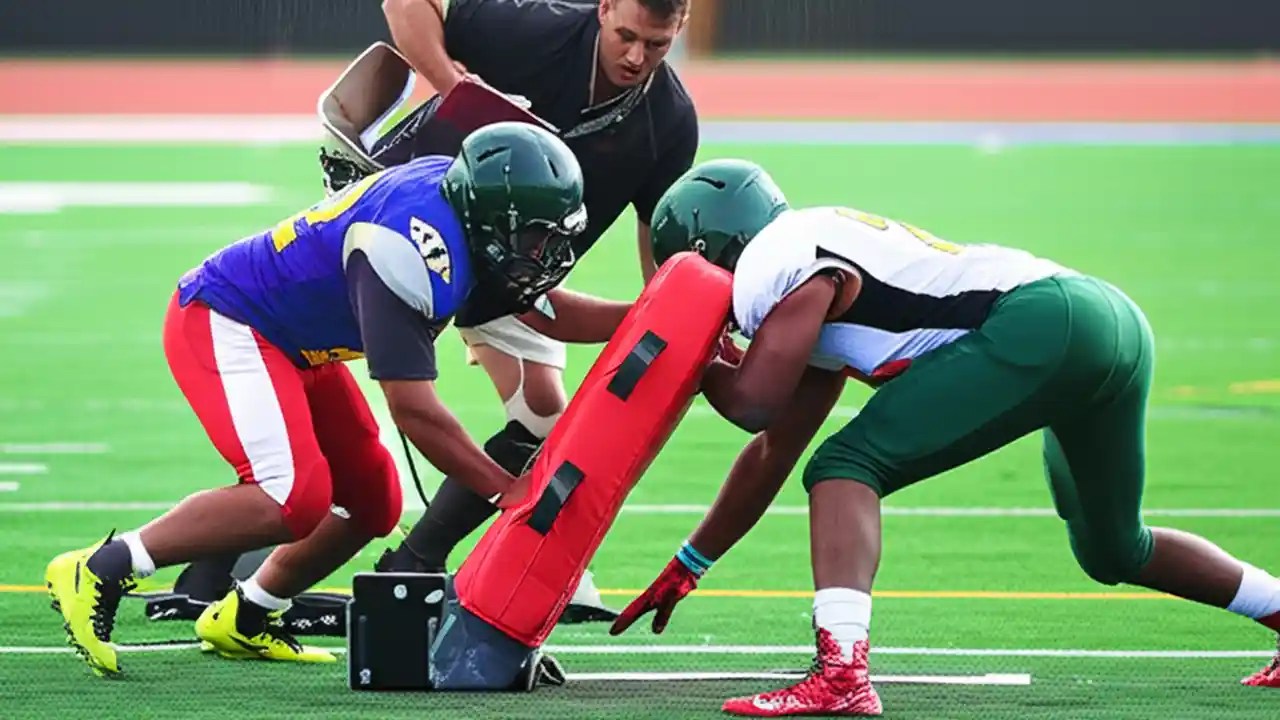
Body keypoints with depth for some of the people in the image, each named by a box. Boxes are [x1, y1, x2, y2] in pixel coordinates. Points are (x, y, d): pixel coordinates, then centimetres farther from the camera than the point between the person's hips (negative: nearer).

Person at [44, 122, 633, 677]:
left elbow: (548, 311, 11)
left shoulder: (463, 191, -4)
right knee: (294, 497, -26)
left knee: (370, 503, 9)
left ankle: (242, 621, 24)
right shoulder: (411, 252, -31)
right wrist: (507, 492, -22)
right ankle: (100, 572, -18)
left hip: (289, 343, 10)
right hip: (223, 327, -10)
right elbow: (413, 410, -27)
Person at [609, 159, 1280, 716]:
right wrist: (686, 568, 41)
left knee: (847, 467, -8)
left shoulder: (774, 264, 1)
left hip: (1040, 326, -10)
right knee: (1113, 551, 29)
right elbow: (773, 454, 34)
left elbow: (756, 405, -6)